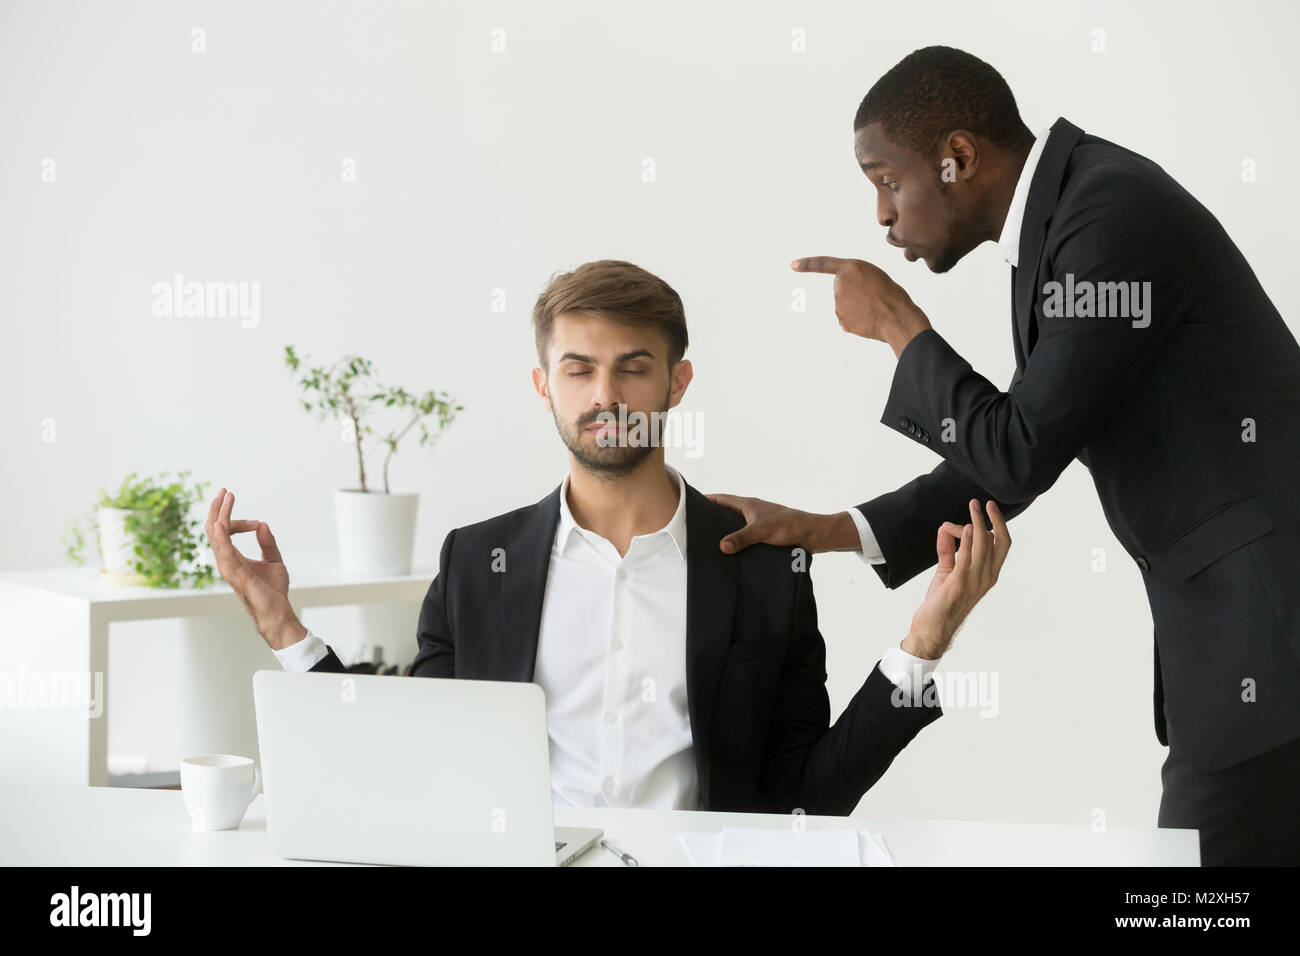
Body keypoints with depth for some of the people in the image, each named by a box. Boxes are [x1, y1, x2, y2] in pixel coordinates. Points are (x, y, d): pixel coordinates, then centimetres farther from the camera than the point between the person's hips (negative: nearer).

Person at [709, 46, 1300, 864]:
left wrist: (899, 327, -5)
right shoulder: (1066, 213, 13)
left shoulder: (1115, 209, -17)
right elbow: (1014, 459, 19)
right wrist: (822, 531, 15)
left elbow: (1023, 454, -19)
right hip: (1228, 612, 9)